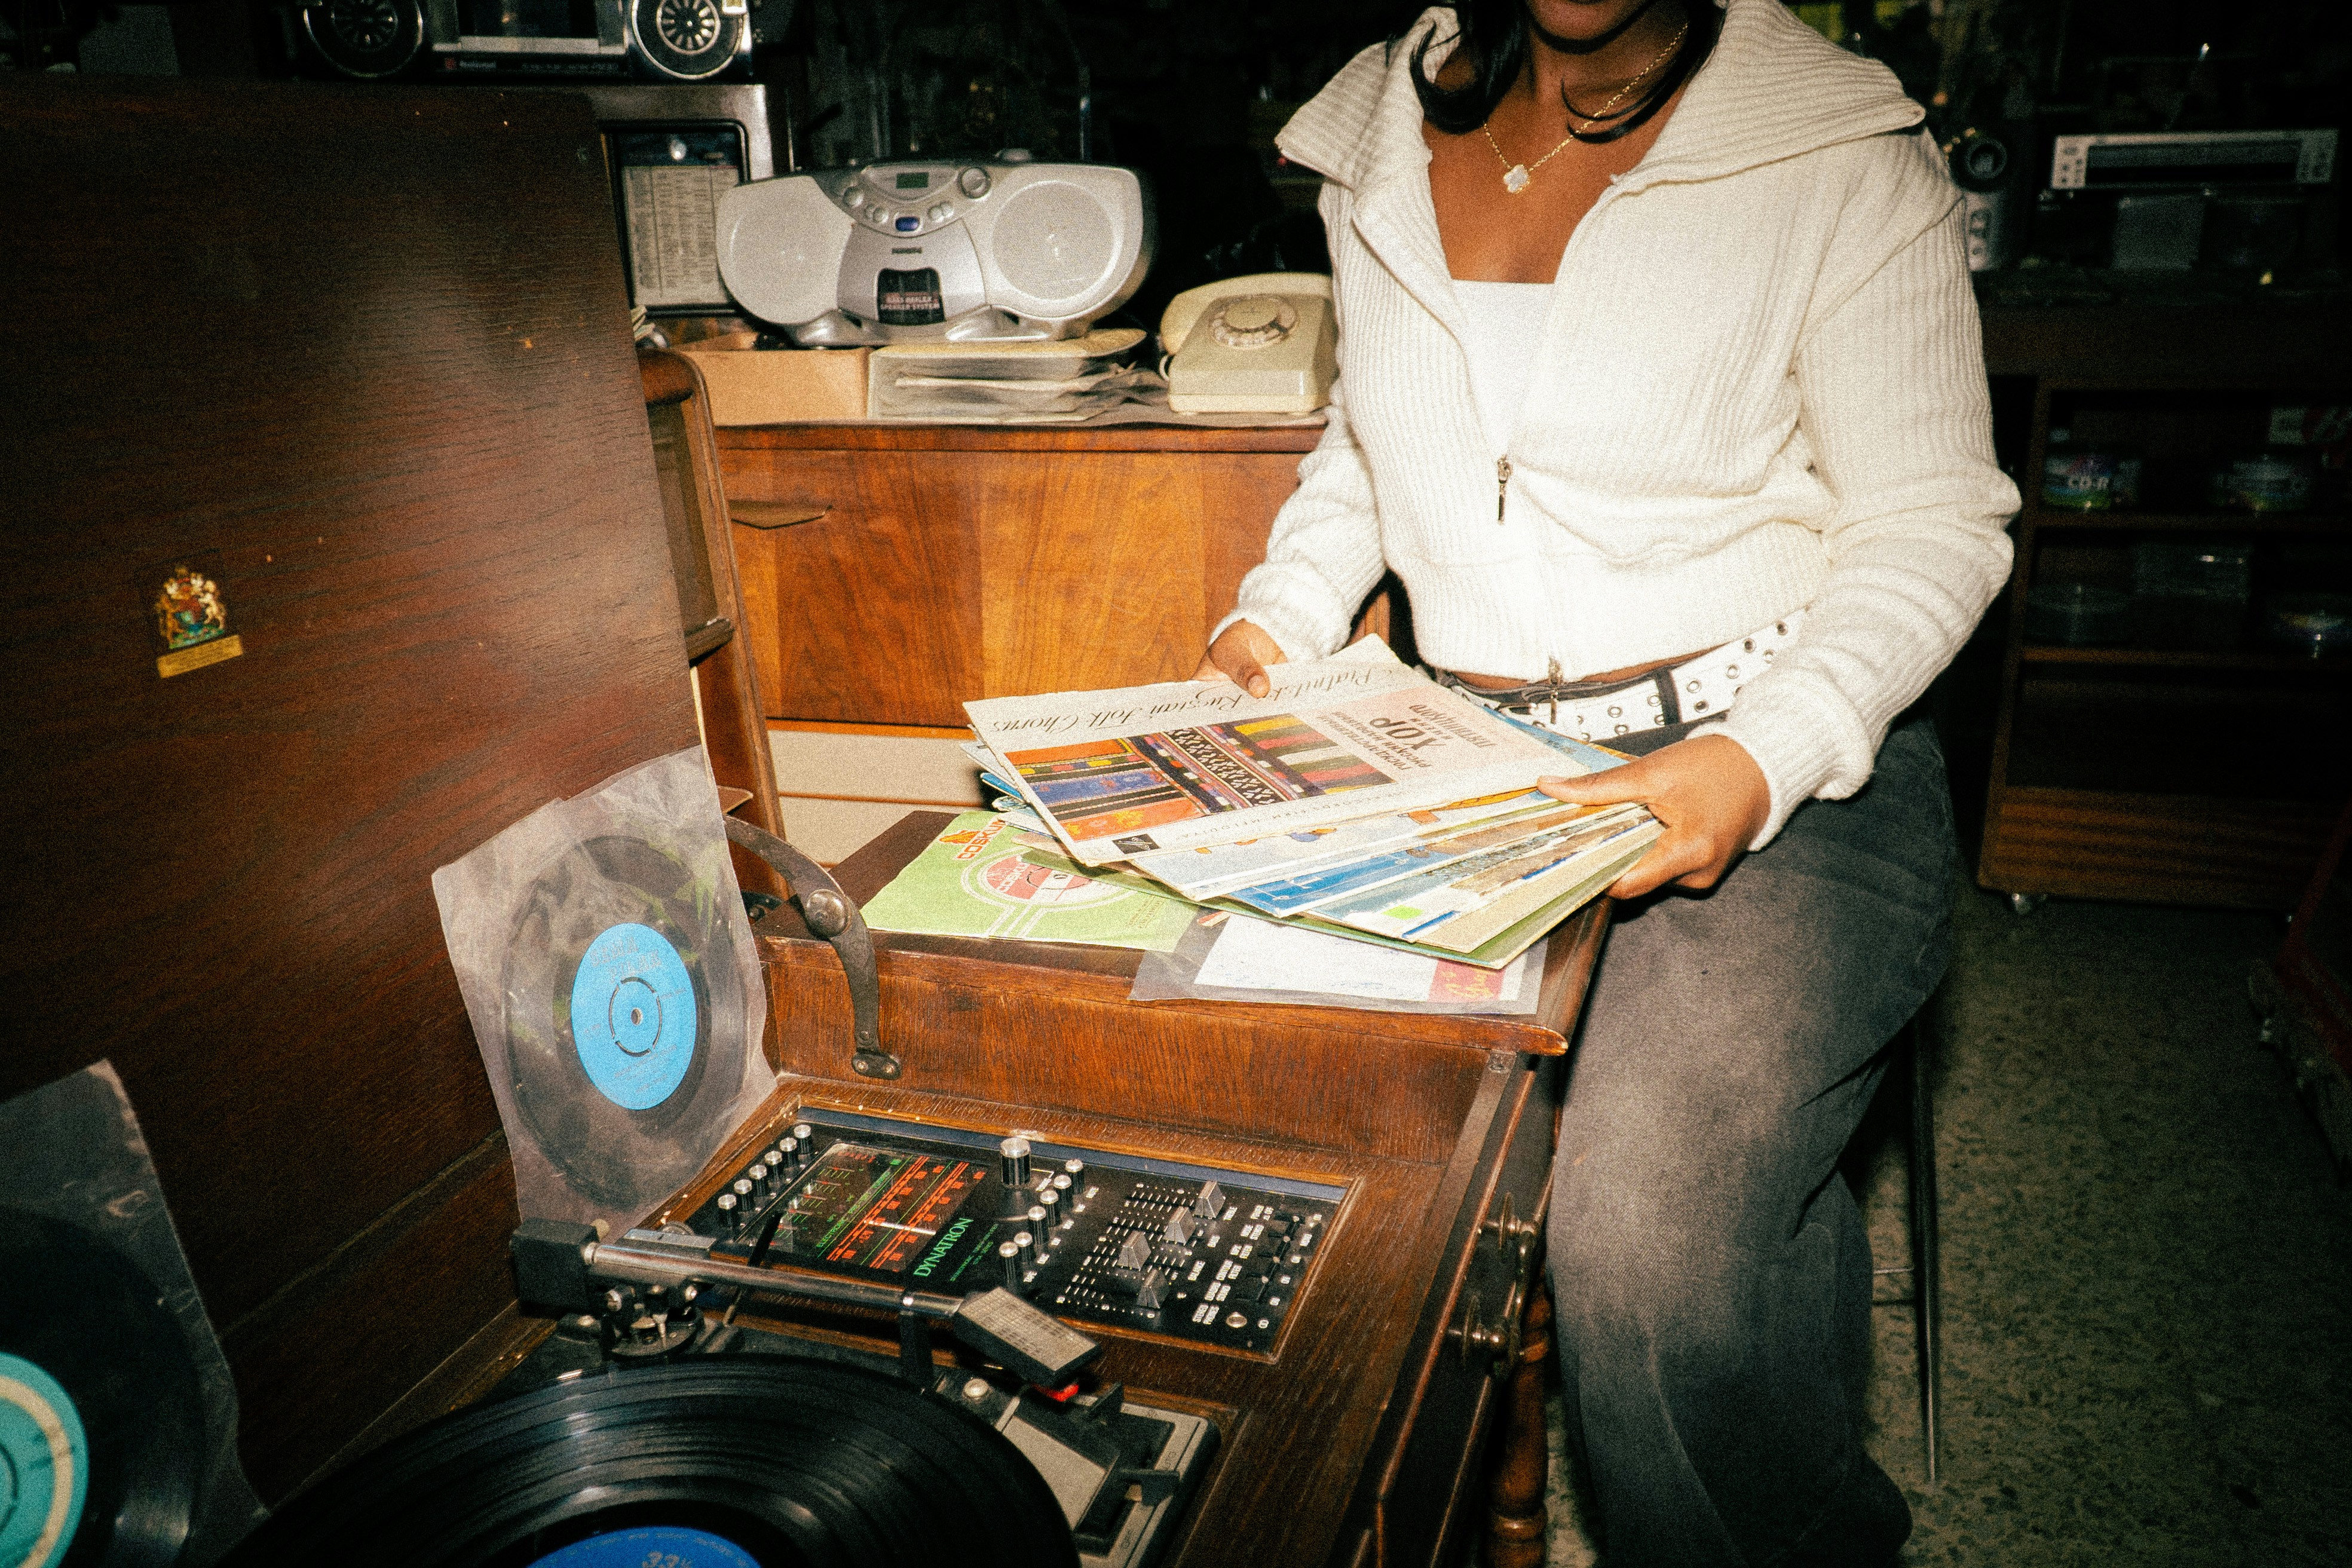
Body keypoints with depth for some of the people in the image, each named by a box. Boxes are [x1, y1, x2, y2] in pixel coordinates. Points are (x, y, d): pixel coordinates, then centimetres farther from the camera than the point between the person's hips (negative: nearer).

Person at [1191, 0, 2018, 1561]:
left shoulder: (1843, 155, -3)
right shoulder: (1381, 139, 11)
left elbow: (1933, 519, -4)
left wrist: (1764, 759, -22)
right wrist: (1281, 613, 6)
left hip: (1793, 776, -4)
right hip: (1478, 770, 4)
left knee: (1645, 1223, -23)